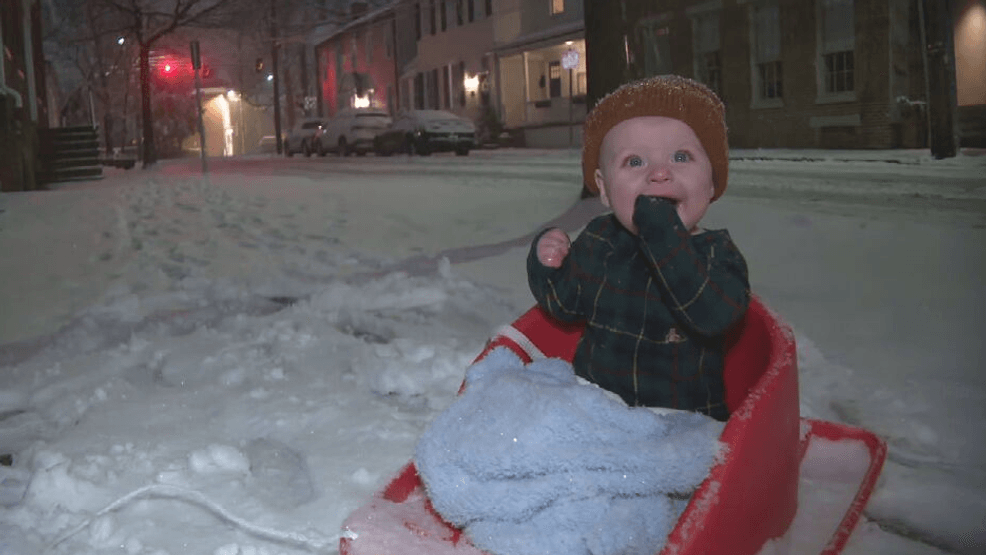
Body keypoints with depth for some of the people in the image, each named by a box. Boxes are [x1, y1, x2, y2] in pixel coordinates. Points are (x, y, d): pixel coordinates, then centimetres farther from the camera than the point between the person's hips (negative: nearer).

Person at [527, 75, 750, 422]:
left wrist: (662, 236, -31)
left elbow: (713, 315, -29)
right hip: (592, 404, 3)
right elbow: (565, 304, 15)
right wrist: (547, 265, -5)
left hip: (685, 417, -3)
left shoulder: (717, 252, -9)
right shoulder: (598, 240, 3)